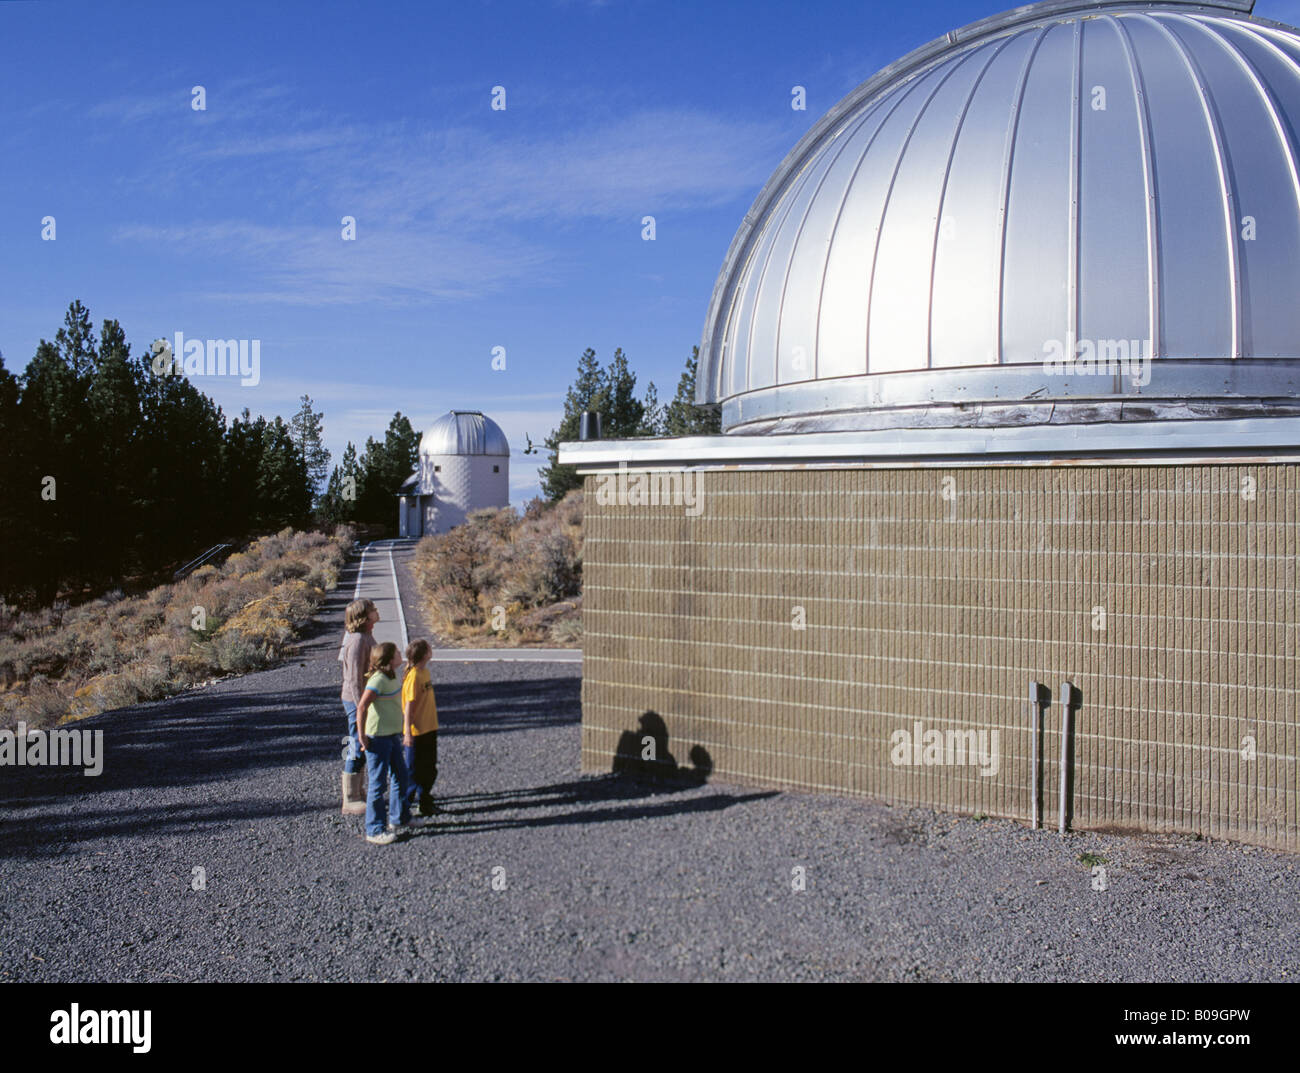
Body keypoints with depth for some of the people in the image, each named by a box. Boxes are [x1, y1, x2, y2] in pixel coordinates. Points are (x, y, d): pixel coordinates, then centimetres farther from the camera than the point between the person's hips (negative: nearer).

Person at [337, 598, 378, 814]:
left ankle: (357, 793, 28)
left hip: (364, 700, 10)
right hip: (357, 701, -10)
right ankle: (350, 801, 5)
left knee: (360, 748, 17)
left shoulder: (366, 636, 11)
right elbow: (354, 679, -23)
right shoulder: (357, 641, -21)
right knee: (357, 750, -3)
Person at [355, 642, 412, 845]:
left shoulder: (392, 677, 9)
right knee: (378, 783, -2)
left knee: (400, 776, 19)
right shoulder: (378, 680, -21)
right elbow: (361, 708, -26)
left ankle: (399, 819, 35)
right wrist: (362, 736, -22)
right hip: (377, 738, -10)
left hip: (392, 735, 10)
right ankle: (374, 831, 8)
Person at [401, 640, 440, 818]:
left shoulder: (425, 671, 6)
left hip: (429, 729, 9)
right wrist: (408, 733, -20)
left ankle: (426, 803, 27)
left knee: (429, 769, 16)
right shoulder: (413, 676, -20)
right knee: (414, 771, 2)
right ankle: (403, 806, 14)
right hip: (416, 732, -9)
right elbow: (409, 706, -20)